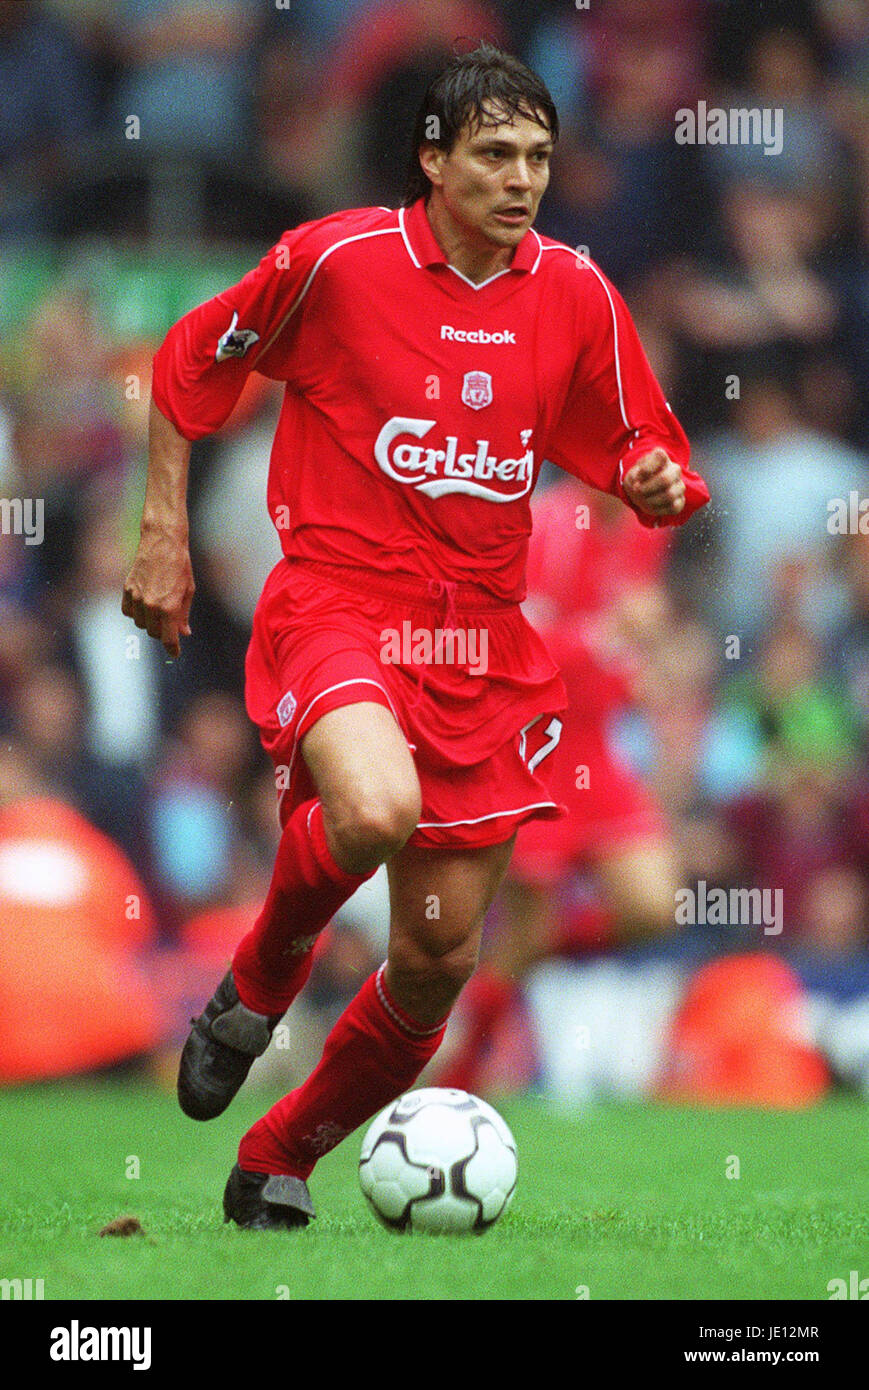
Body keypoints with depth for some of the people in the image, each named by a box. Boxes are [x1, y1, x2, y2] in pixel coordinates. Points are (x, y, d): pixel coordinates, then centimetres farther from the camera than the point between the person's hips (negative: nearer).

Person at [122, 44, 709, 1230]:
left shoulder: (575, 296, 3)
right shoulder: (335, 260, -7)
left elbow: (635, 454, 13)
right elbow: (188, 367, 7)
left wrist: (658, 485, -11)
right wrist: (164, 538, 3)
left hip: (480, 641, 4)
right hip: (335, 605, -4)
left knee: (439, 962, 4)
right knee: (375, 809, -36)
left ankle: (282, 1157, 27)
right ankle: (256, 986, -4)